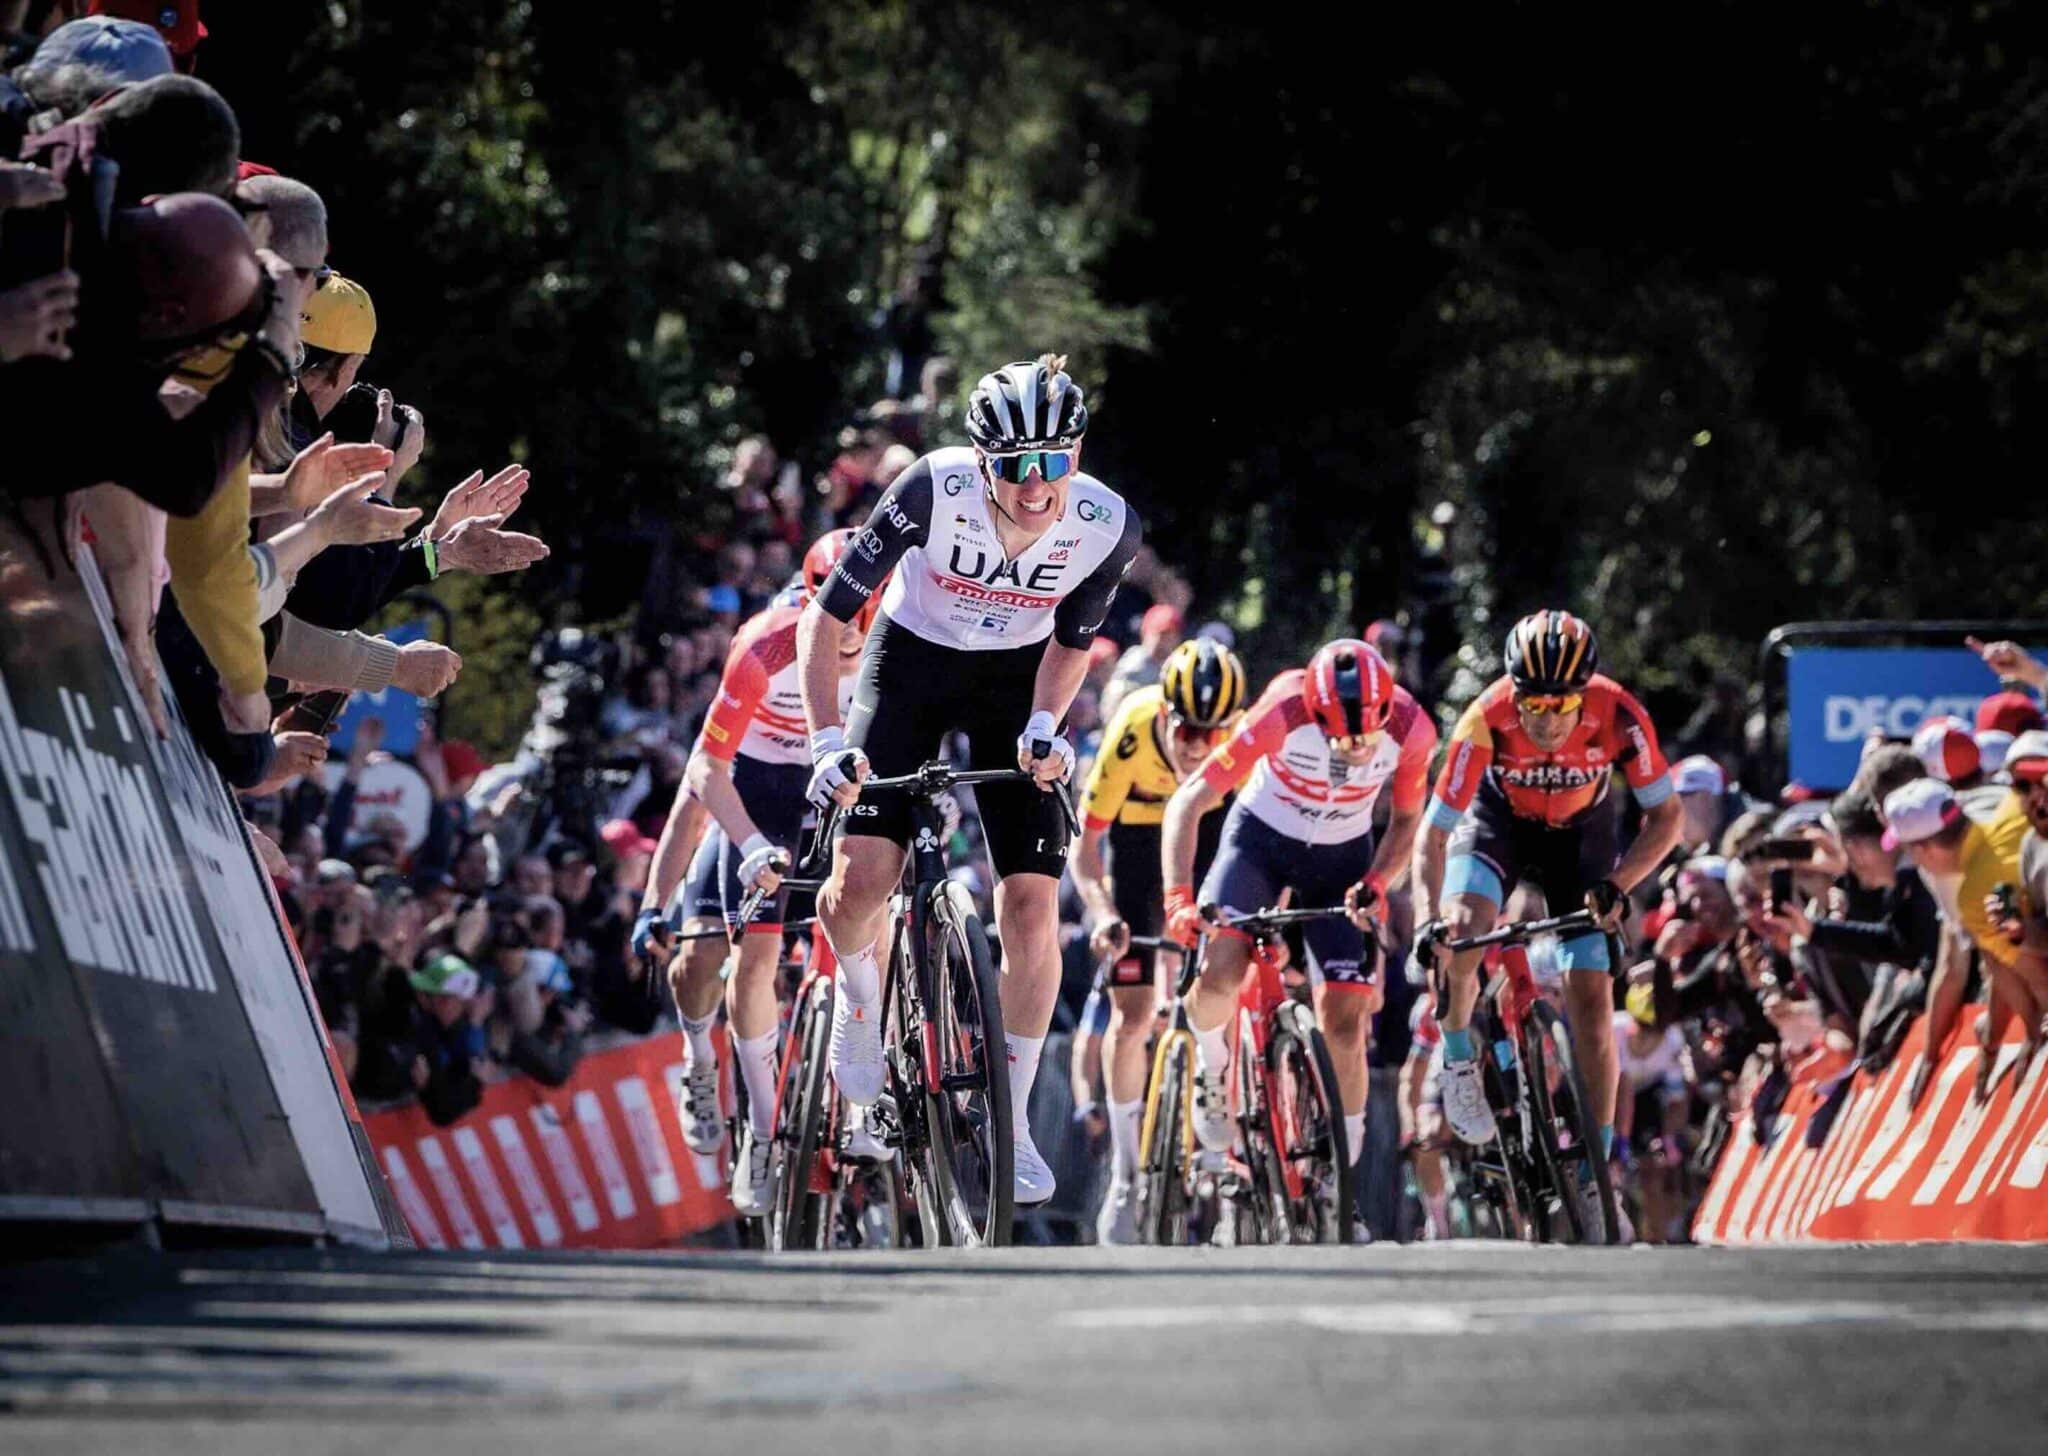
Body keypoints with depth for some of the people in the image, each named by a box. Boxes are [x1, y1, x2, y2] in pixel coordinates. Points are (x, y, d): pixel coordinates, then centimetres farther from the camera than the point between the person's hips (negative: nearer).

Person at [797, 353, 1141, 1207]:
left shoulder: (1107, 527, -24)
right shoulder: (934, 490, -31)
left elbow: (1069, 640, -2)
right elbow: (824, 617, -23)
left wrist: (1045, 726, -18)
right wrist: (827, 742, -31)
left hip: (1013, 682, 2)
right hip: (912, 661, -1)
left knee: (1031, 905, -10)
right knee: (859, 883, -20)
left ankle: (1013, 1117, 6)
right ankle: (860, 994, 16)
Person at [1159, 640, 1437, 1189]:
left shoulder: (1410, 728, -25)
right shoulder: (1284, 715, -32)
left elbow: (1406, 819, -5)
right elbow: (1187, 803, -30)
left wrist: (1376, 884, -22)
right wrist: (1178, 899, -41)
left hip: (1341, 856, 2)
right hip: (1261, 839, -2)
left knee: (1345, 1022, -9)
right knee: (1217, 977, -26)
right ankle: (1212, 1063, 9)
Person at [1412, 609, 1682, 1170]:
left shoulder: (1618, 717, -33)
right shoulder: (1487, 722, -35)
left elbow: (1666, 815, -21)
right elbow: (1433, 834, -29)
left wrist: (1616, 885, -35)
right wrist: (1429, 918, -44)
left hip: (1580, 830, 1)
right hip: (1498, 819, -1)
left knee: (1590, 997, -8)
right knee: (1461, 929, -30)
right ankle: (1459, 1056, -2)